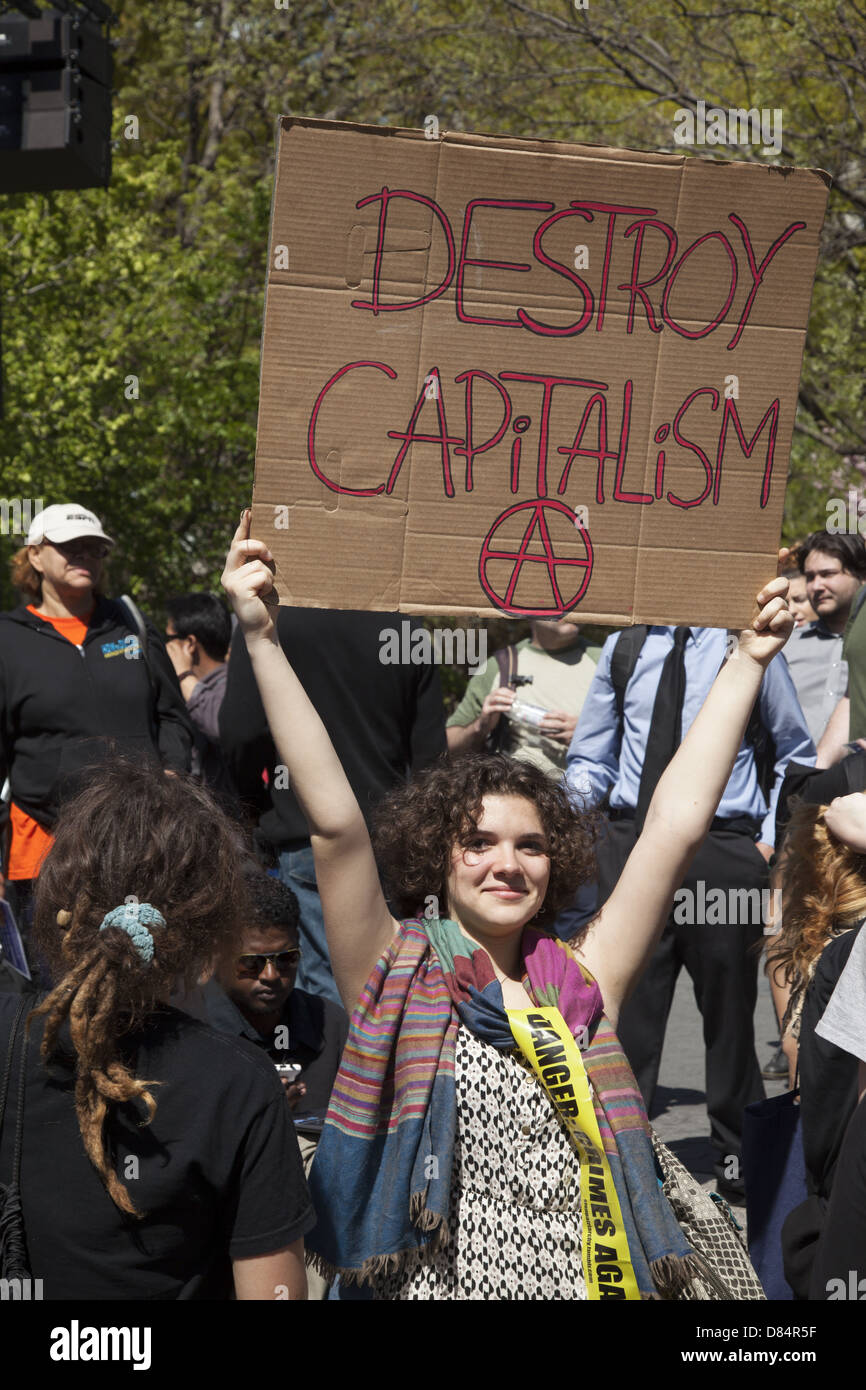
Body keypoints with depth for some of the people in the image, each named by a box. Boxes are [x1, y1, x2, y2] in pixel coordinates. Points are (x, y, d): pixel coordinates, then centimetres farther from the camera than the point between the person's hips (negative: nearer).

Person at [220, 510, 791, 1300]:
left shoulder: (583, 984, 8)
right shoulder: (397, 977, 1)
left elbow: (678, 822, 6)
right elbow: (334, 820, -9)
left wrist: (748, 661, 5)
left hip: (594, 1280, 3)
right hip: (437, 1282, -3)